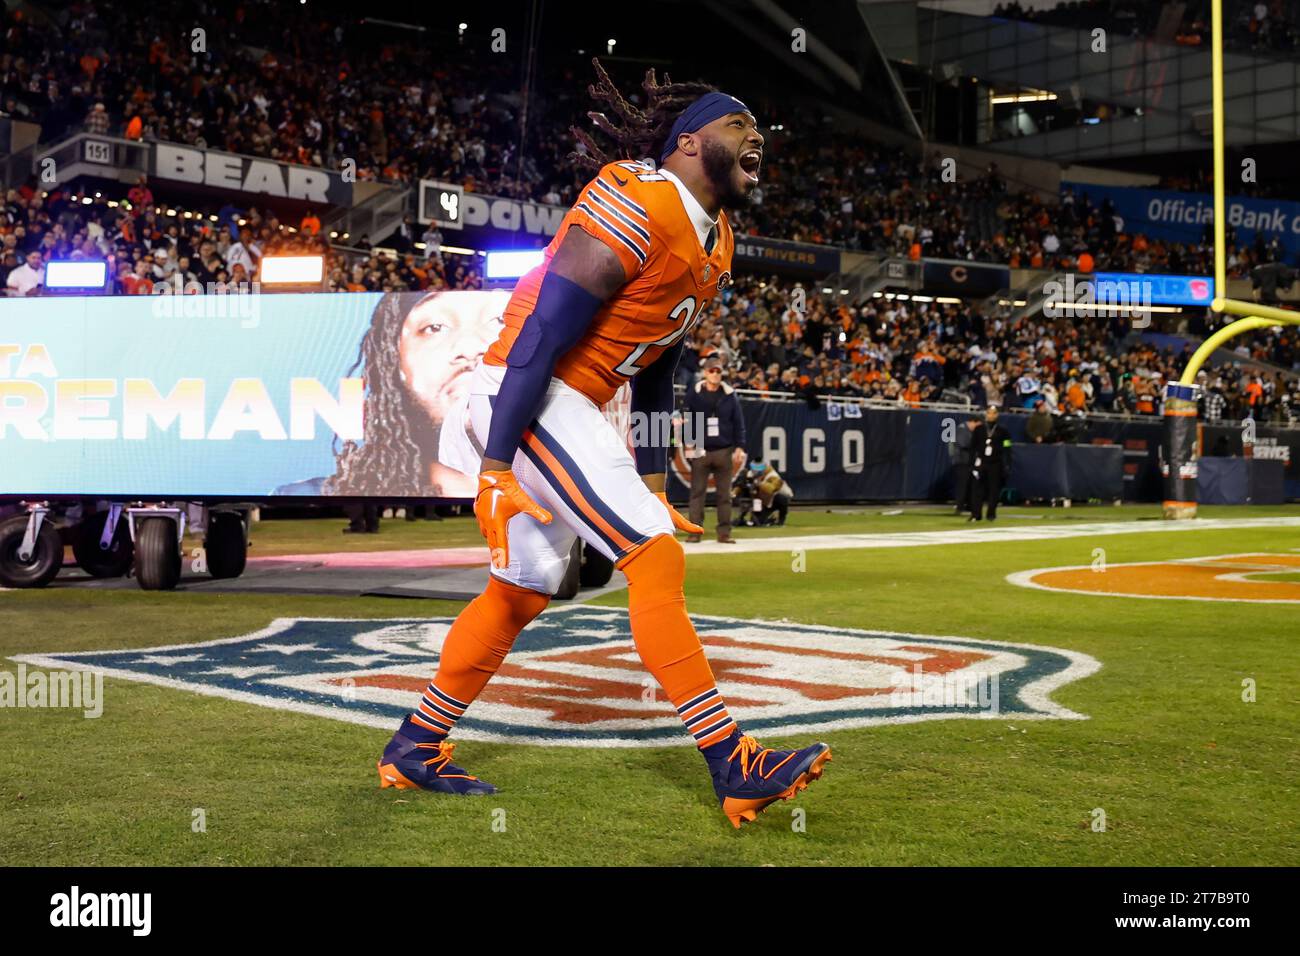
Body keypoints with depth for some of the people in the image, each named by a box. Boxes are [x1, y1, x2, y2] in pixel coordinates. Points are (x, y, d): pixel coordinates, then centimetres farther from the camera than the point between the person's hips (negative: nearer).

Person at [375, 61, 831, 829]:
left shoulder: (714, 241, 13)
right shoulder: (639, 208, -17)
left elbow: (657, 371, 21)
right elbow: (542, 333, -22)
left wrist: (653, 484, 21)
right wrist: (496, 466, -23)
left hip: (572, 410, 10)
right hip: (523, 399, -10)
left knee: (523, 593, 15)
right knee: (657, 558, -14)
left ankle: (414, 750, 29)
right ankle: (736, 771, -11)